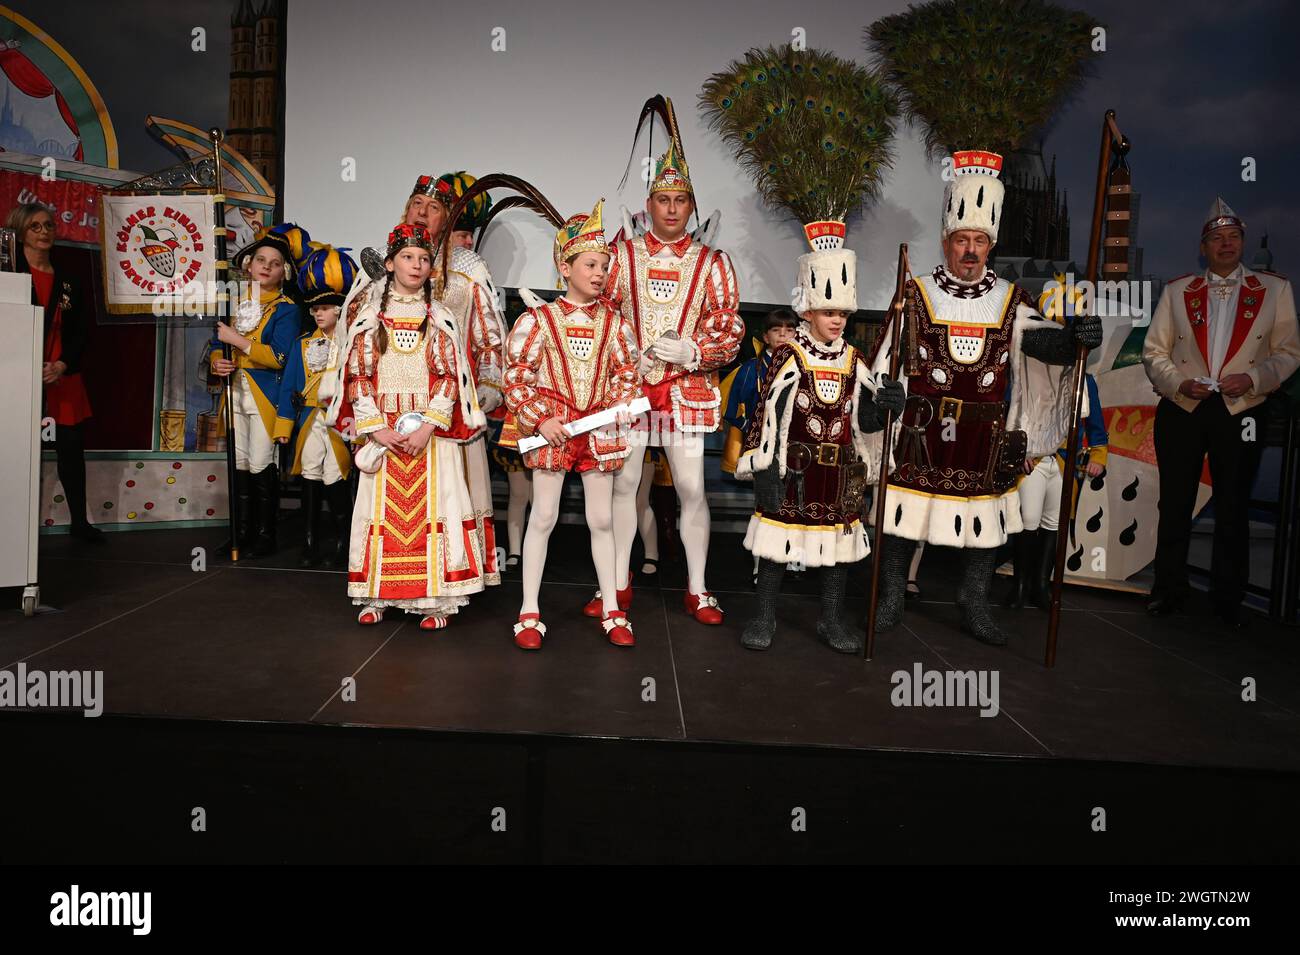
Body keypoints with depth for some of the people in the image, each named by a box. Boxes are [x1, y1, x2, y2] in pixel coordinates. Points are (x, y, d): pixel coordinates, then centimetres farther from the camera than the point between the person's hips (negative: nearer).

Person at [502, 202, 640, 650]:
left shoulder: (614, 322, 5)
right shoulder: (539, 319, -4)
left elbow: (627, 374, 10)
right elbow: (515, 376, -5)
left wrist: (619, 408, -7)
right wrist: (539, 421, -12)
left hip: (599, 429, 3)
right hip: (551, 427, -3)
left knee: (602, 519, 9)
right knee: (543, 516, 3)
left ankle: (611, 609, 20)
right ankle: (529, 611, 13)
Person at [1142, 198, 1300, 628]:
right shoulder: (1177, 291, 8)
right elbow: (1154, 352, 6)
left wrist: (1253, 378, -13)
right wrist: (1180, 383, -11)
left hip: (1239, 413, 0)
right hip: (1181, 411, 1)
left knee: (1233, 511, 6)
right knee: (1175, 506, 7)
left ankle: (1228, 599, 18)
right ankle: (1168, 591, 19)